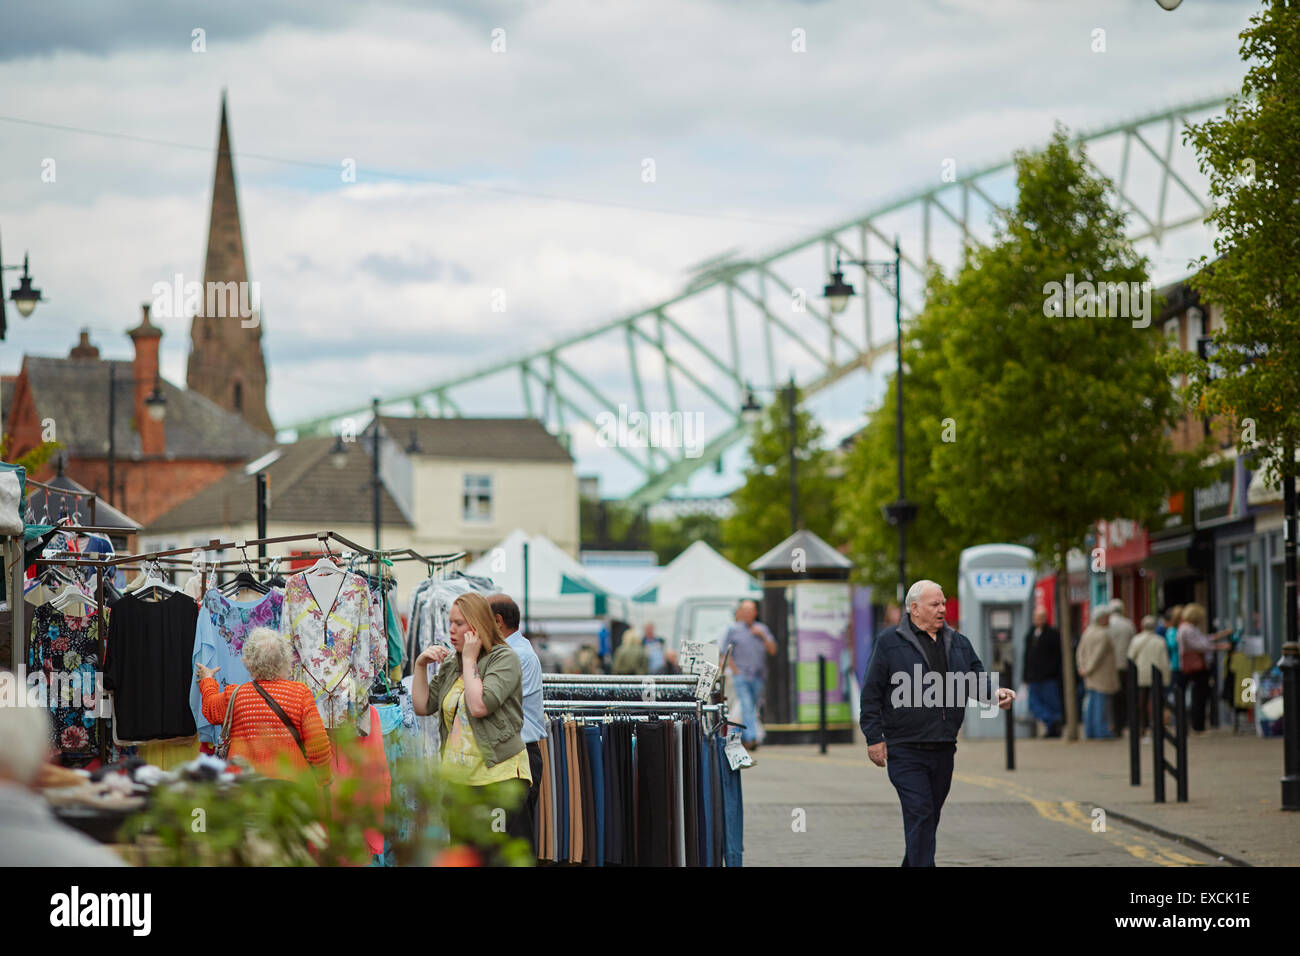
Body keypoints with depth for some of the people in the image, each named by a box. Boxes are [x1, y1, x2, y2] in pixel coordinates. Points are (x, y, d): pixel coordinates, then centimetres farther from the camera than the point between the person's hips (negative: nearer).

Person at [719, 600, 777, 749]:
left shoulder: (762, 629, 14)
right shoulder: (733, 630, 4)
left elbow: (773, 651, 9)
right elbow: (723, 653, 2)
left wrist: (763, 636, -5)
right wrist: (735, 670, -7)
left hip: (758, 676, 4)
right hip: (741, 675, -4)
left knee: (753, 707, 7)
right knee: (746, 707, -15)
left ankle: (742, 737, 20)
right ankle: (751, 737, -23)